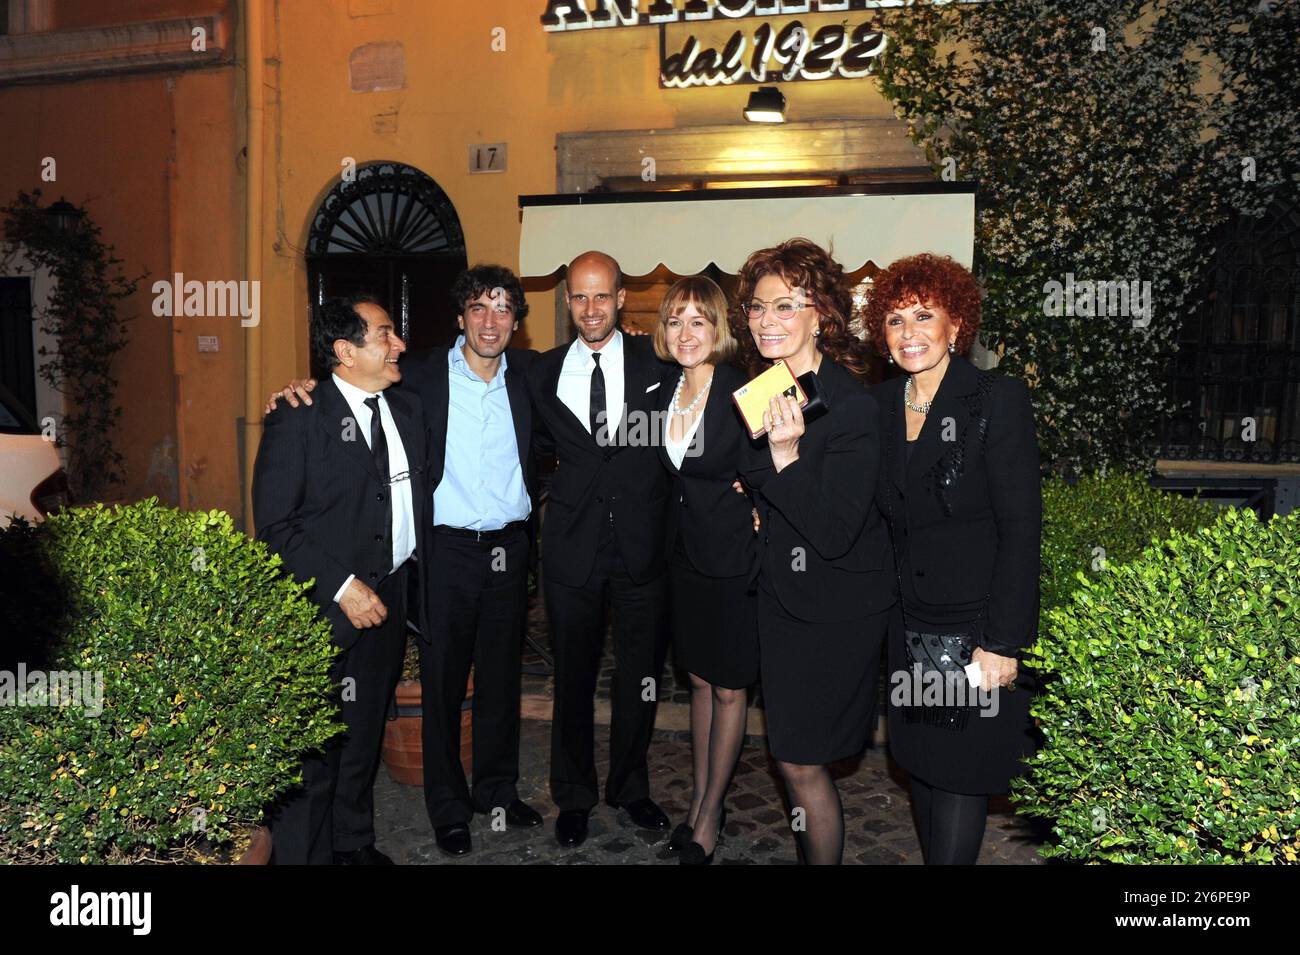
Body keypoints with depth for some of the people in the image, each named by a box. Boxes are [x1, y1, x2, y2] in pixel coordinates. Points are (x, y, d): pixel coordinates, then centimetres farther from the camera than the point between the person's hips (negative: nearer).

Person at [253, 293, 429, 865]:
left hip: (387, 600, 6)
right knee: (315, 747, 3)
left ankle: (354, 843, 36)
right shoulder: (297, 420, -11)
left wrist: (417, 591, 6)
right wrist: (342, 586, -18)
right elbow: (275, 525, -14)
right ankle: (301, 851, 23)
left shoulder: (407, 413, 8)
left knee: (365, 734, 19)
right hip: (323, 609, -6)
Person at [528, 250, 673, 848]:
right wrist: (570, 456, 0)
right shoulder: (543, 372, 4)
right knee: (574, 676, 13)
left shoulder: (656, 363, -1)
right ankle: (574, 796, 33)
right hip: (572, 545, 1)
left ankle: (630, 787, 35)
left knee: (640, 675, 13)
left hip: (643, 545, -1)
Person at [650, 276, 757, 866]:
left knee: (729, 688, 8)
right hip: (685, 553, 6)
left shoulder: (742, 392, -16)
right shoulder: (667, 388, 3)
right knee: (700, 679, 17)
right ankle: (698, 801, 32)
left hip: (735, 558, -6)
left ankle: (711, 815, 24)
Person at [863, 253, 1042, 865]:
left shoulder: (998, 400, -12)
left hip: (978, 630, -5)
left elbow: (1021, 528, -15)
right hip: (912, 626, 6)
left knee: (960, 779, 3)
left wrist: (1001, 643, -18)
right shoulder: (882, 405, 5)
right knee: (921, 767, 15)